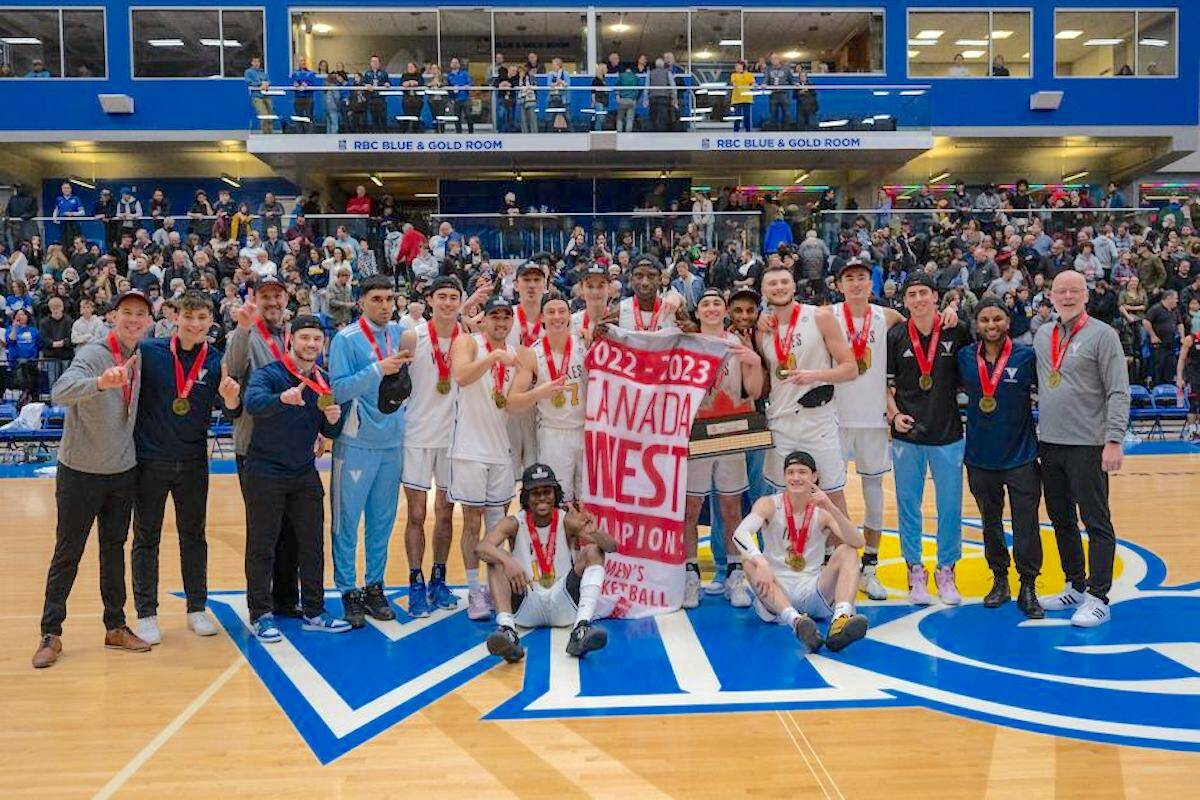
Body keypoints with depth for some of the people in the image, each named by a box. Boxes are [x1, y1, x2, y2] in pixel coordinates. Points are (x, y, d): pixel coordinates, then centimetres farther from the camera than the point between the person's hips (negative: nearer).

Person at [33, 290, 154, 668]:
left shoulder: (141, 359, 4)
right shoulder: (92, 355, -15)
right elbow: (60, 392, -35)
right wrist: (101, 382, -53)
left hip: (122, 472, 5)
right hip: (80, 471, -5)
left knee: (114, 549, 13)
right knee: (67, 553, 3)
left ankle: (116, 626, 23)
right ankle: (51, 633, 14)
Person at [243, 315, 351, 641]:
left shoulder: (323, 383, 7)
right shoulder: (267, 374, -11)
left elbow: (330, 433, 10)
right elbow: (253, 403, -33)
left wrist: (334, 420, -14)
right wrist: (283, 399, -53)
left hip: (305, 475, 5)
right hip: (265, 475, -5)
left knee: (313, 544, 9)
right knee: (262, 547, 3)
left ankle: (314, 612, 20)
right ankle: (260, 615, 15)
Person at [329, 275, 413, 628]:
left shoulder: (400, 334, 7)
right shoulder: (346, 339, -7)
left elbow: (406, 384, 20)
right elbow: (337, 390, -14)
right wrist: (378, 369, -21)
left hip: (392, 443, 5)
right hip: (356, 443, -5)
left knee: (382, 520, 12)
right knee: (347, 521, 2)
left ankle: (374, 587, 23)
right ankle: (348, 592, 13)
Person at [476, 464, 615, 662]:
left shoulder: (568, 521, -3)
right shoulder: (515, 523, -3)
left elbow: (612, 546, -14)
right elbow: (481, 547, -22)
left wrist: (593, 533, -37)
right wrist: (507, 562, -42)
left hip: (563, 606, 0)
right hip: (526, 608, 0)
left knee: (593, 551, -18)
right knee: (496, 558, -20)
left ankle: (581, 627, -37)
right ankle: (507, 628, -40)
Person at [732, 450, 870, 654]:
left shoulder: (823, 511, 0)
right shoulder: (769, 505, -2)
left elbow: (857, 543, -16)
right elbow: (739, 534, -22)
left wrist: (831, 508, -30)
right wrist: (761, 563, -41)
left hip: (813, 590, 1)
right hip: (776, 590, -1)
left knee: (847, 552, -18)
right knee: (749, 560, -28)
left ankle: (841, 619, -44)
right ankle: (796, 621, -49)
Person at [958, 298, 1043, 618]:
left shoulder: (1026, 356, -6)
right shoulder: (964, 358, 0)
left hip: (1021, 455, -2)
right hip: (980, 455, 3)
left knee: (1026, 524, 0)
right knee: (990, 522, 13)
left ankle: (1028, 587, 12)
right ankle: (999, 581, 28)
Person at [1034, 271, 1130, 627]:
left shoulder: (1102, 334, -5)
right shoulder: (1042, 335, 12)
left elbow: (1118, 393, -9)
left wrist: (1114, 440, -17)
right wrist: (1039, 436, 14)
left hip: (1087, 446, -6)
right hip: (1049, 444, 6)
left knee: (1097, 523, -2)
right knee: (1061, 520, 13)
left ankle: (1098, 598, 3)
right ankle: (1075, 587, 25)